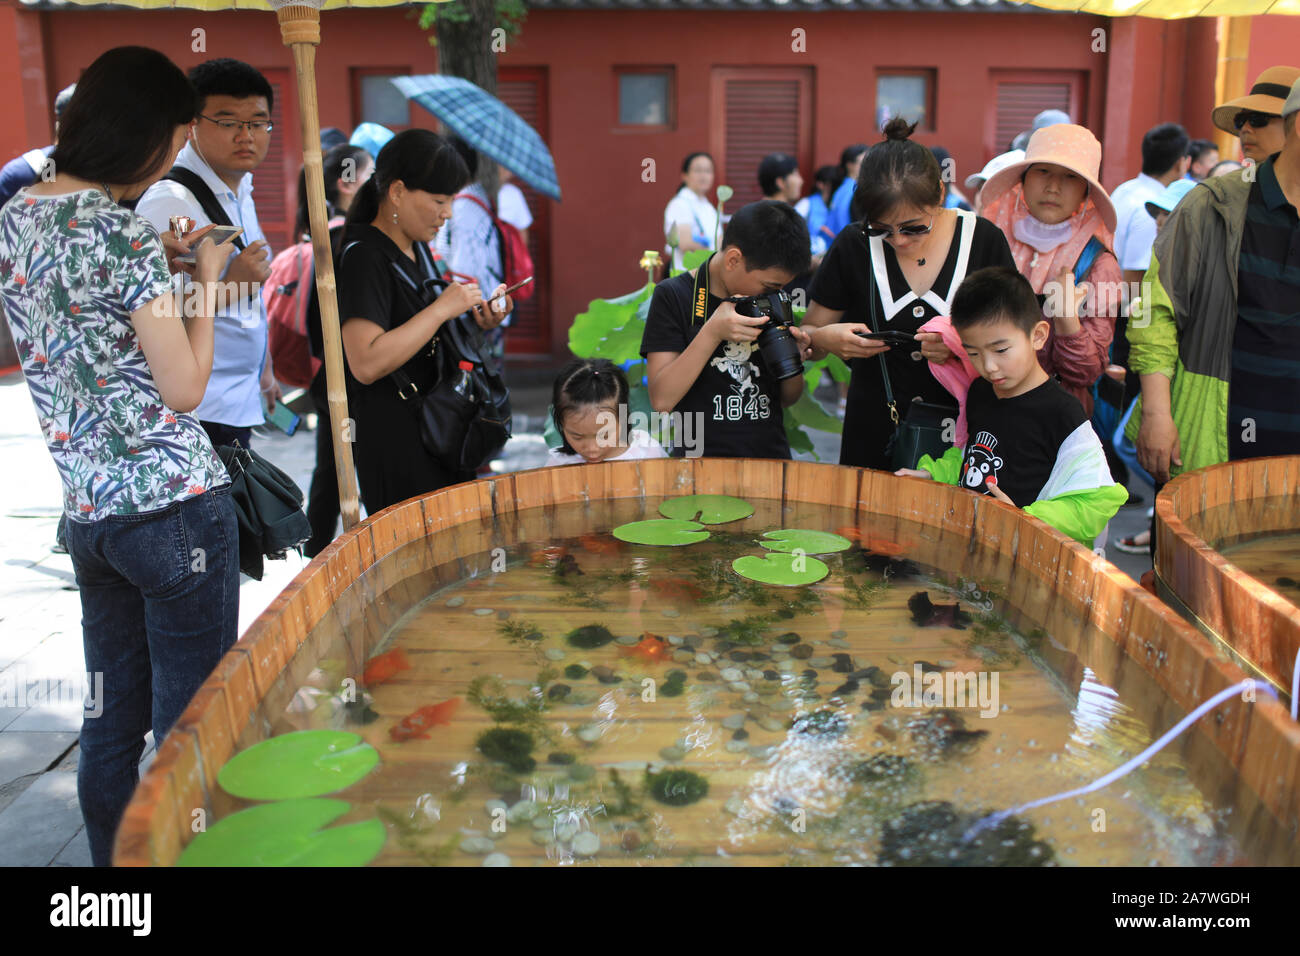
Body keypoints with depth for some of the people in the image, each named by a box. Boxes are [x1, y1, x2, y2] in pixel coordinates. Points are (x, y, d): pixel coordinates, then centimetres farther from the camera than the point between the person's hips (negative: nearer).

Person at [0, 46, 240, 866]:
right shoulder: (120, 229, -15)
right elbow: (185, 388, -13)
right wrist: (205, 280, -1)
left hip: (87, 512, 8)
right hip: (176, 505, -8)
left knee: (112, 719, 18)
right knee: (193, 721, 2)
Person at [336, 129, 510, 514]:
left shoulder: (417, 249, 11)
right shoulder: (364, 257, -16)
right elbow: (367, 363, -27)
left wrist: (475, 322, 3)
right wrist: (442, 308, -22)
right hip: (393, 439, -9)